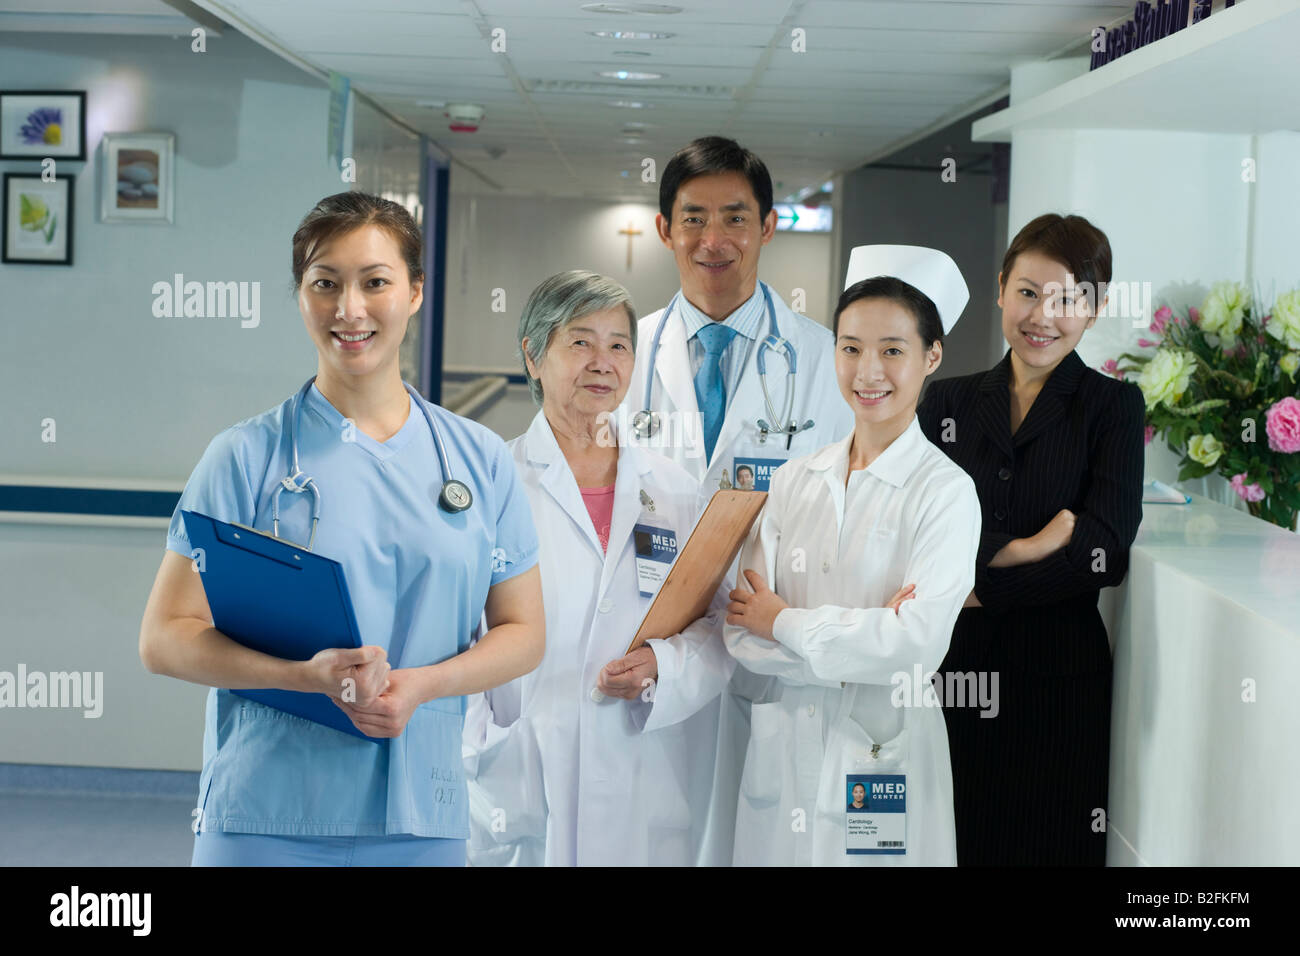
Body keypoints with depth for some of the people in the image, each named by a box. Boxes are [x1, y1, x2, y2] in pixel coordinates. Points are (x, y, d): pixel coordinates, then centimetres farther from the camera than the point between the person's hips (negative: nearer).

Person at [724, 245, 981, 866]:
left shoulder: (945, 490, -8)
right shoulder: (794, 480, 5)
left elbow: (918, 641, -19)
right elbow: (741, 633, -2)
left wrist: (784, 623, -10)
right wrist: (857, 655, -15)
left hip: (884, 755, -4)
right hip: (782, 745, 4)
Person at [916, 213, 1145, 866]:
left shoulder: (1113, 408, 2)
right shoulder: (948, 403, 10)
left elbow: (1103, 553, -11)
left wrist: (976, 585, -14)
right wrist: (1018, 549, -18)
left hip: (1060, 686, -2)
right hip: (952, 674, 2)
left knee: (1051, 845, 3)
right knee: (949, 846, 6)